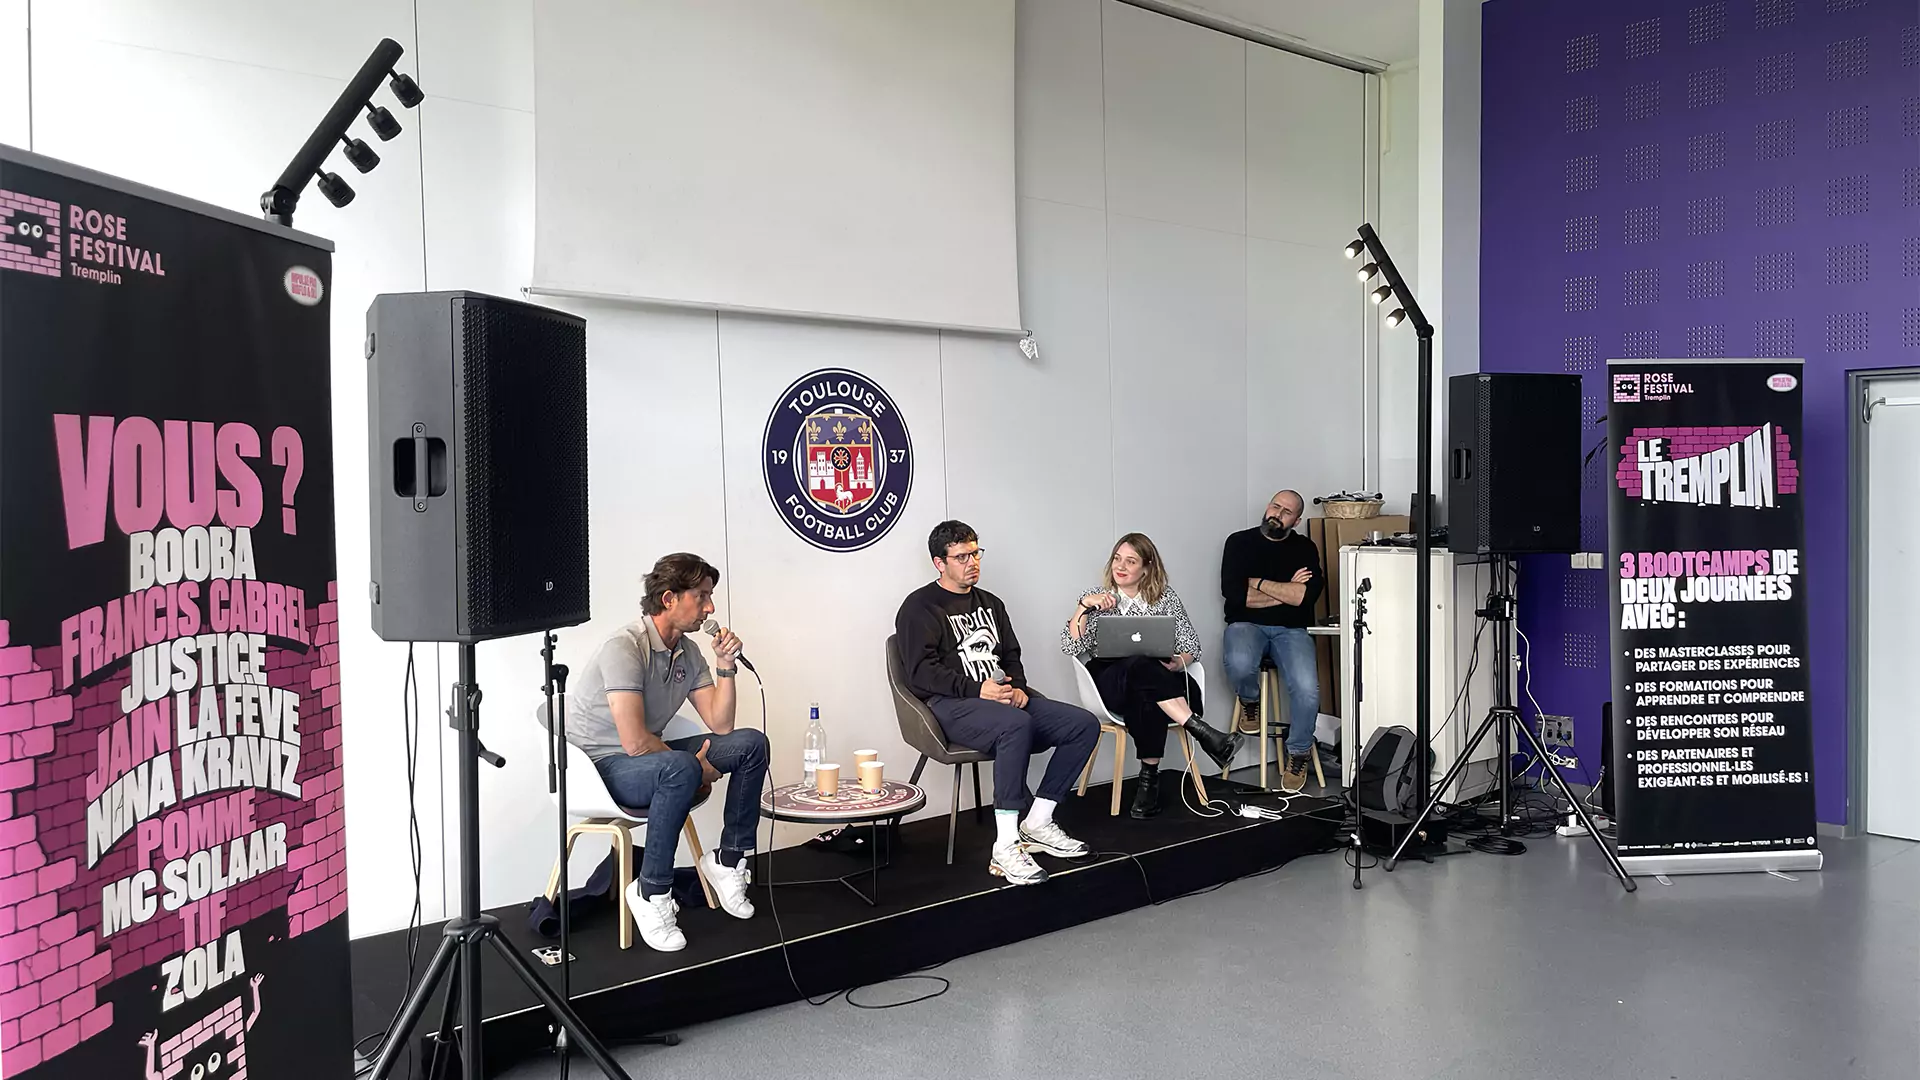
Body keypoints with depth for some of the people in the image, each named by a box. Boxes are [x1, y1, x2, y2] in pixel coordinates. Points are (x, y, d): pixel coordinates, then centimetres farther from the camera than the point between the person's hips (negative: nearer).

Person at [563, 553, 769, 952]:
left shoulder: (687, 652, 4)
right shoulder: (624, 648, -23)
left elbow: (721, 725, 3)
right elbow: (635, 742, -29)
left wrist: (725, 666, -9)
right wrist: (697, 767, -16)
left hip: (651, 755, 9)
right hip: (601, 766, -9)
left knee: (752, 744, -2)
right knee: (680, 769, -39)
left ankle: (728, 860, 4)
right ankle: (652, 893, -25)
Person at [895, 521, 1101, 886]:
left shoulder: (990, 603, 24)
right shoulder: (920, 607, 2)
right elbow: (922, 671, -10)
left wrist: (1018, 688, -1)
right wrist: (976, 689, -20)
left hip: (1005, 696, 8)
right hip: (950, 705, -7)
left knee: (1084, 724, -12)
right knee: (1016, 724, -39)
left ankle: (1037, 824, -6)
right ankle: (1005, 847, -37)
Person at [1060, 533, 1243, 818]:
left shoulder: (1165, 597, 15)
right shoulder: (1097, 599, 13)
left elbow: (1191, 646, 9)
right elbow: (1071, 647, 0)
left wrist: (1177, 663, -14)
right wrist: (1083, 606, -11)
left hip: (1159, 679, 1)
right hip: (1112, 682, -1)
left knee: (1145, 697, -40)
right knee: (1140, 666, -39)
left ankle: (1149, 778, -36)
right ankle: (1204, 733, -43)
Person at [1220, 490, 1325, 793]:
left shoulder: (1305, 548, 8)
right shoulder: (1240, 542, 6)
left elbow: (1307, 595, -10)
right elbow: (1233, 592, -9)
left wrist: (1259, 583, -8)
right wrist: (1286, 591, -7)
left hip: (1291, 630, 1)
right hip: (1246, 625, -1)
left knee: (1307, 689, -27)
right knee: (1240, 665, -37)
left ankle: (1298, 753, 0)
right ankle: (1250, 701, 1)